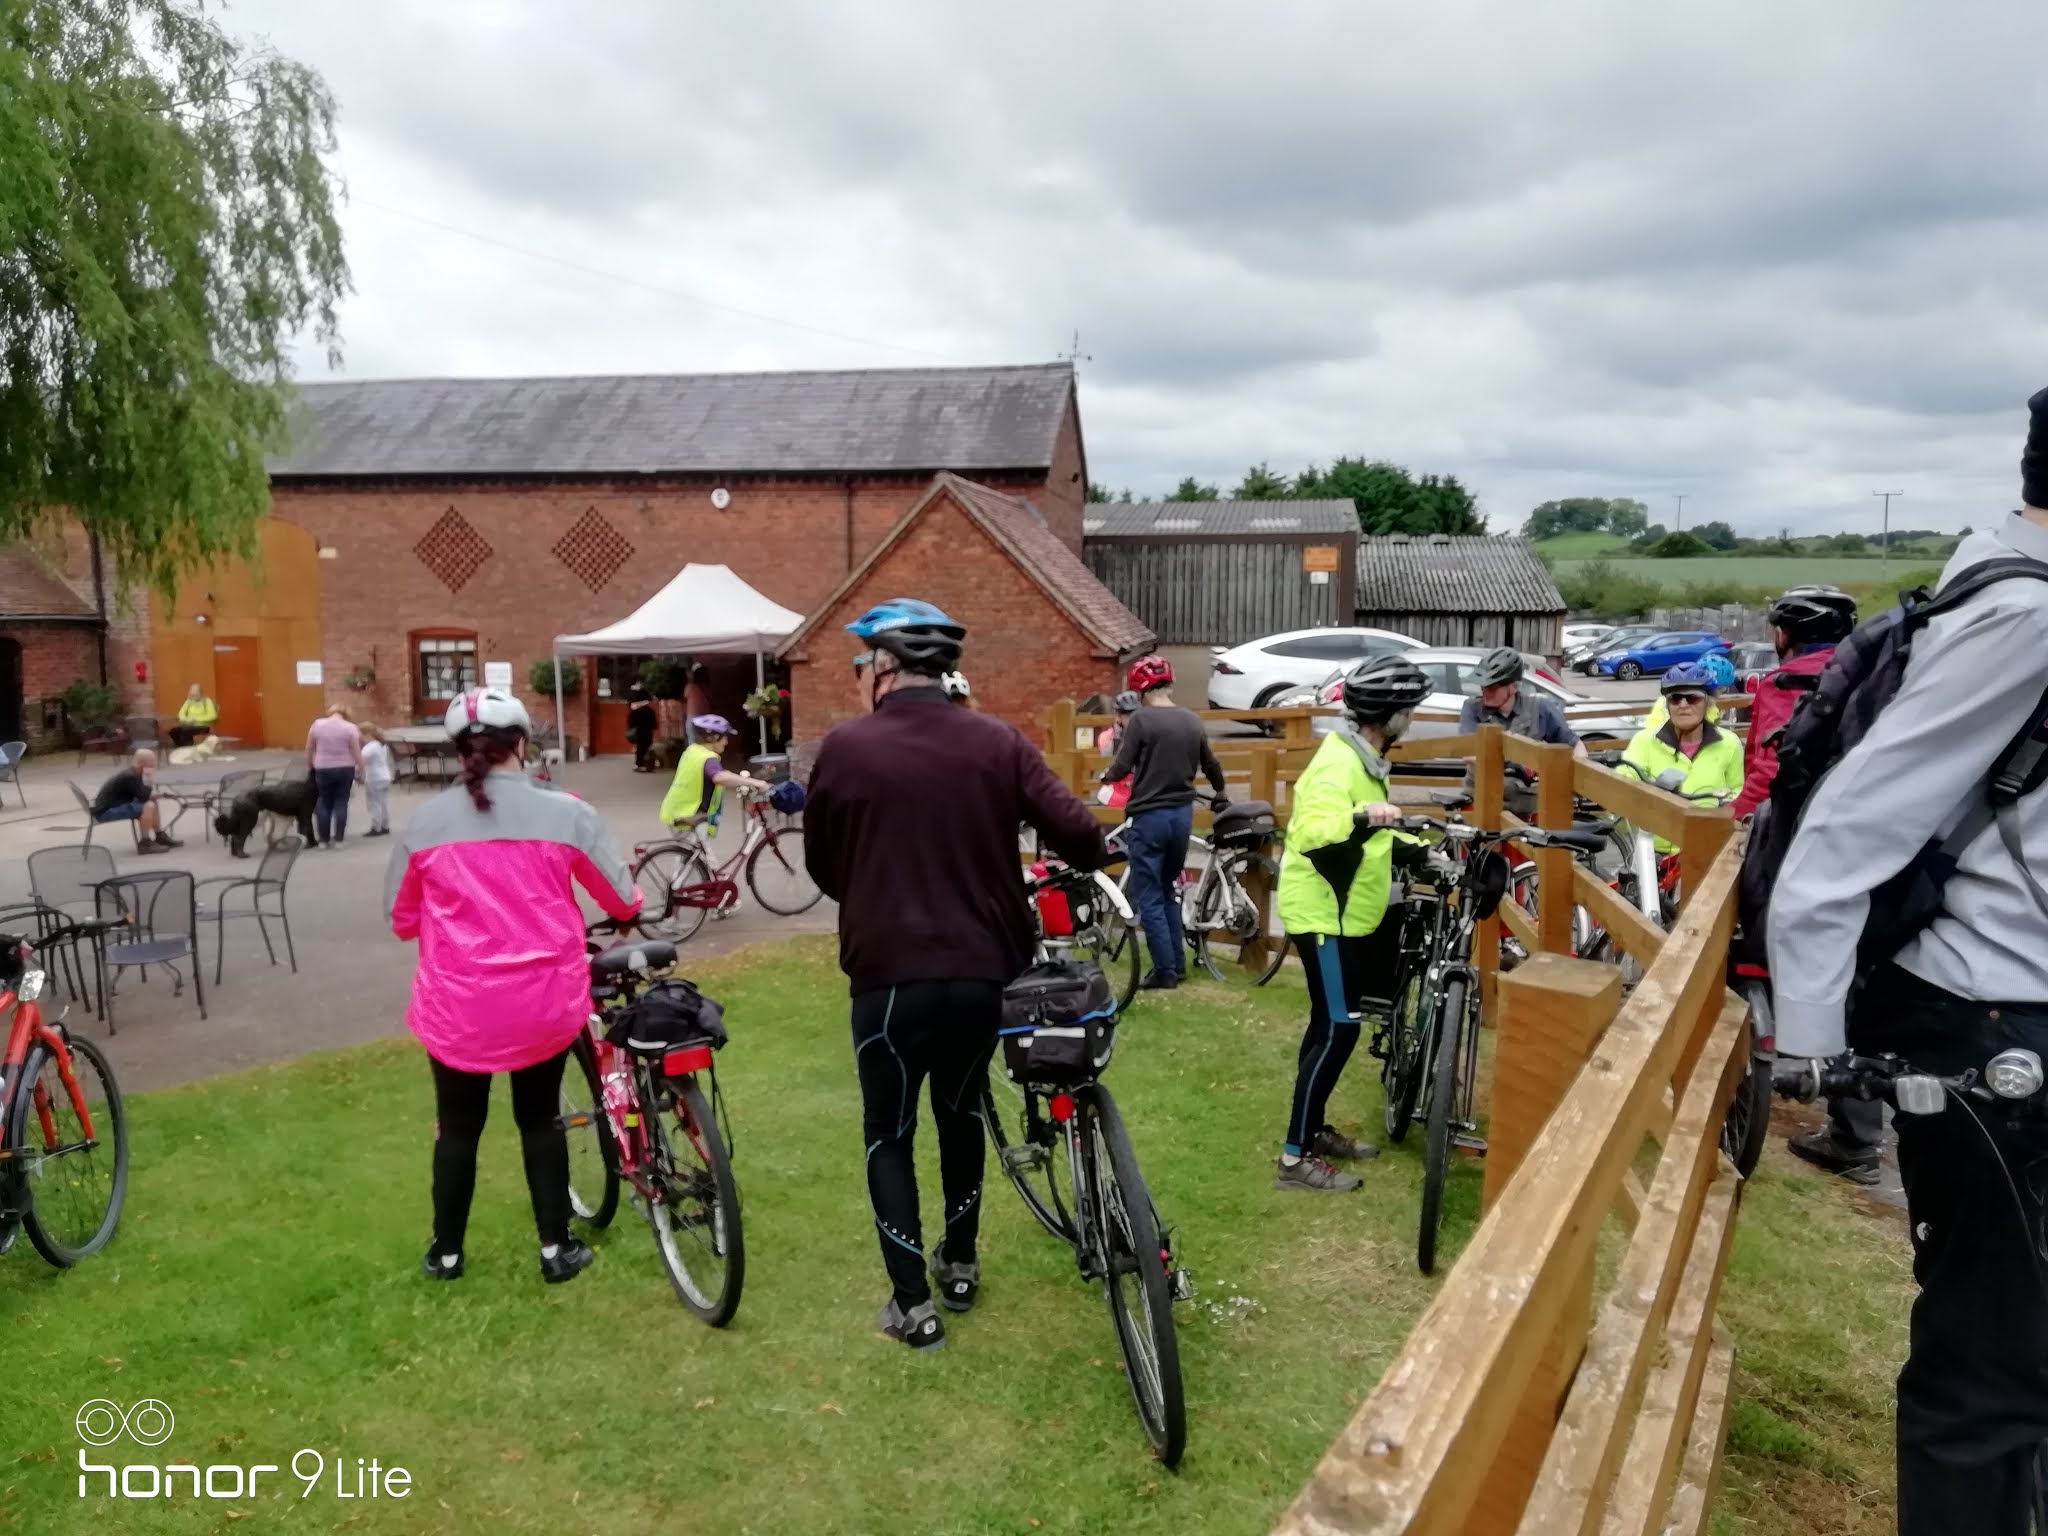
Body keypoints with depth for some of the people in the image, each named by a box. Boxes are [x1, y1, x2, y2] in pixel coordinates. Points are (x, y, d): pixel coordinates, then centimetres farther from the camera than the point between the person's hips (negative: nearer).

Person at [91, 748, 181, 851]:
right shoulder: (130, 777, -22)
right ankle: (144, 843, -19)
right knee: (148, 806, -26)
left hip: (116, 806, 10)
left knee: (155, 802, 11)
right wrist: (149, 780, -15)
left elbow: (145, 795, 5)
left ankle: (160, 836, 17)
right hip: (104, 811, -10)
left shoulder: (134, 773, 7)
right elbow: (144, 797, -24)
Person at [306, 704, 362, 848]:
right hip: (345, 769, -2)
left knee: (324, 803, 10)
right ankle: (338, 839, 1)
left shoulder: (317, 724, -1)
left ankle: (323, 840, 12)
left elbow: (309, 749, 7)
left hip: (323, 769, 2)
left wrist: (309, 765, 21)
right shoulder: (350, 727, -8)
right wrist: (361, 767, 5)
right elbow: (356, 751, -7)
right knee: (341, 803, 3)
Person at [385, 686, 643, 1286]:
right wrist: (629, 894, 24)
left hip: (457, 1006, 0)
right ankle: (557, 1251, 25)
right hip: (545, 1002, 0)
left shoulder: (425, 821, -4)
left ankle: (446, 1253, 34)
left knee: (458, 1128, 19)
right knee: (541, 1120, 19)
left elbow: (401, 921, 6)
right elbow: (624, 903, 1)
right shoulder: (567, 814, -8)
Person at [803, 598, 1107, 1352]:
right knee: (961, 1111, 25)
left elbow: (821, 866, 3)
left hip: (890, 975, -3)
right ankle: (960, 1264, 37)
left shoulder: (846, 748, -7)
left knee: (889, 1133, 14)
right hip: (983, 969, 3)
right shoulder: (997, 741, -2)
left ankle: (912, 1304, 15)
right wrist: (1096, 857, 15)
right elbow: (1073, 829, -8)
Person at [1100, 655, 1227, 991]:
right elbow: (1212, 766, 15)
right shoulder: (1192, 721, 4)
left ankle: (1165, 972, 3)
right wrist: (1220, 794, 35)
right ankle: (1177, 964, 24)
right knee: (1169, 892, 21)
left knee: (1150, 899, 3)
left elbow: (1121, 768, -15)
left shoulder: (1141, 720, -13)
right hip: (1182, 814, 6)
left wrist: (1106, 775, 9)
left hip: (1149, 816, -6)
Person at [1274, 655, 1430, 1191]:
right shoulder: (1339, 764, -22)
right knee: (1338, 1030, -8)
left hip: (1343, 912, 10)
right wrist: (1362, 818, -51)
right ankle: (1295, 1157, -2)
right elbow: (1311, 835, -37)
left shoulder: (1362, 757, 11)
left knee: (1331, 1026, 17)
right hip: (1324, 914, -10)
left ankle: (1314, 1130, 30)